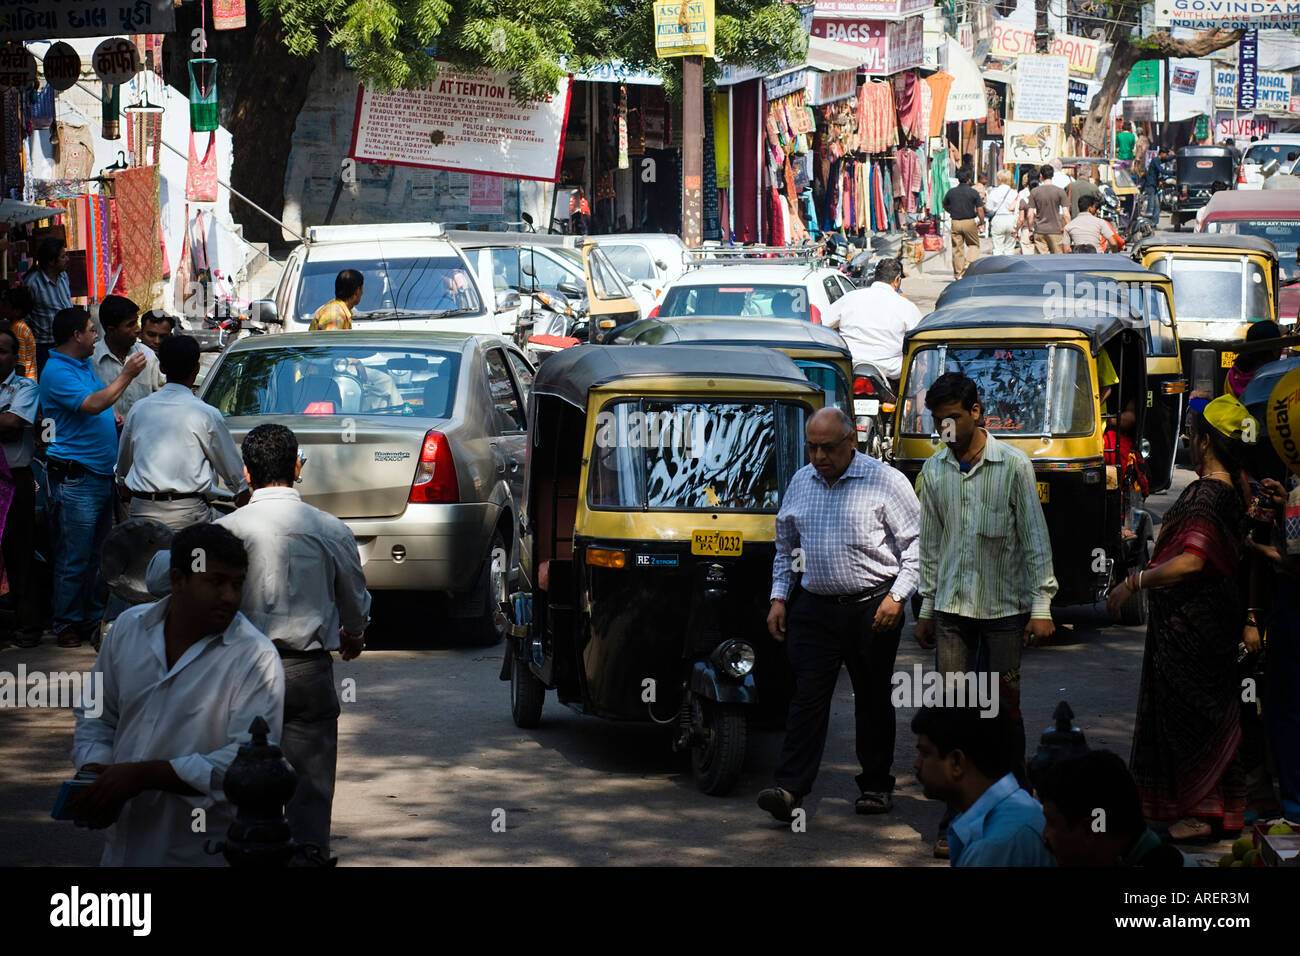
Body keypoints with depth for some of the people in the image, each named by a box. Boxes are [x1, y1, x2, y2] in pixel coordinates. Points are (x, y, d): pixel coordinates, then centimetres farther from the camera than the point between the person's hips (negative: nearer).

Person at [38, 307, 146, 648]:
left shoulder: (85, 365, 16)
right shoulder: (57, 372, -14)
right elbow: (91, 404, -26)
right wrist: (126, 376, -20)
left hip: (103, 475, 9)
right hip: (75, 477, -9)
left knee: (98, 555, 14)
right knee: (74, 559, -4)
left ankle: (94, 618, 23)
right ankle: (67, 625, 3)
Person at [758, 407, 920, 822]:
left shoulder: (885, 481, -5)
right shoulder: (800, 483, 11)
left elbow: (917, 544, -4)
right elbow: (785, 547, 22)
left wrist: (897, 596, -12)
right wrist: (779, 598, 13)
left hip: (872, 610, -3)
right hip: (814, 608, 3)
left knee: (873, 701, 7)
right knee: (808, 697, -6)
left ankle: (876, 785, 19)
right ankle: (790, 788, -13)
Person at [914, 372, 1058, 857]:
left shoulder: (1013, 465, -6)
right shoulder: (933, 471, 6)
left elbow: (1035, 538, -4)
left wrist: (1041, 606, -7)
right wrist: (926, 607, 15)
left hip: (1004, 607, -3)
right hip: (952, 607, 3)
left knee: (1005, 708, 0)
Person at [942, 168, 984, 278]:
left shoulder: (951, 192, 1)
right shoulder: (973, 192, -7)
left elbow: (945, 206, 17)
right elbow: (980, 209, -8)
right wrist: (981, 222, 5)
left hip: (955, 222, 2)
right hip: (970, 222, -2)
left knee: (957, 248, 7)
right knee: (974, 245, 14)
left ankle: (958, 273, 9)